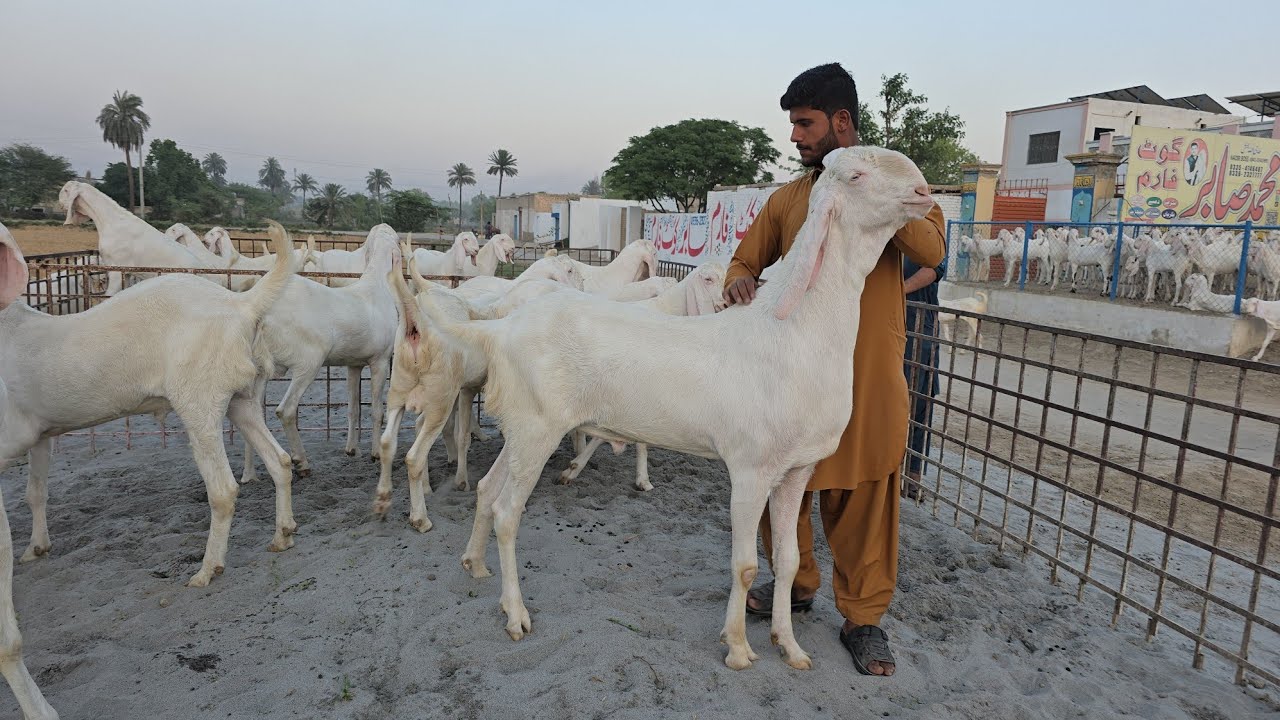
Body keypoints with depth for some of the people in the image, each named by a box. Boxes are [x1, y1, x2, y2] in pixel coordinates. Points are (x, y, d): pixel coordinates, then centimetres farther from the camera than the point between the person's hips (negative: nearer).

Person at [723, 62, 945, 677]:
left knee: (864, 495, 2)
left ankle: (863, 616, 19)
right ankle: (796, 583, 33)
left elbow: (931, 251, -11)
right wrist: (739, 282, -11)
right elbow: (745, 260, 13)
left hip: (868, 372, -3)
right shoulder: (786, 199, 12)